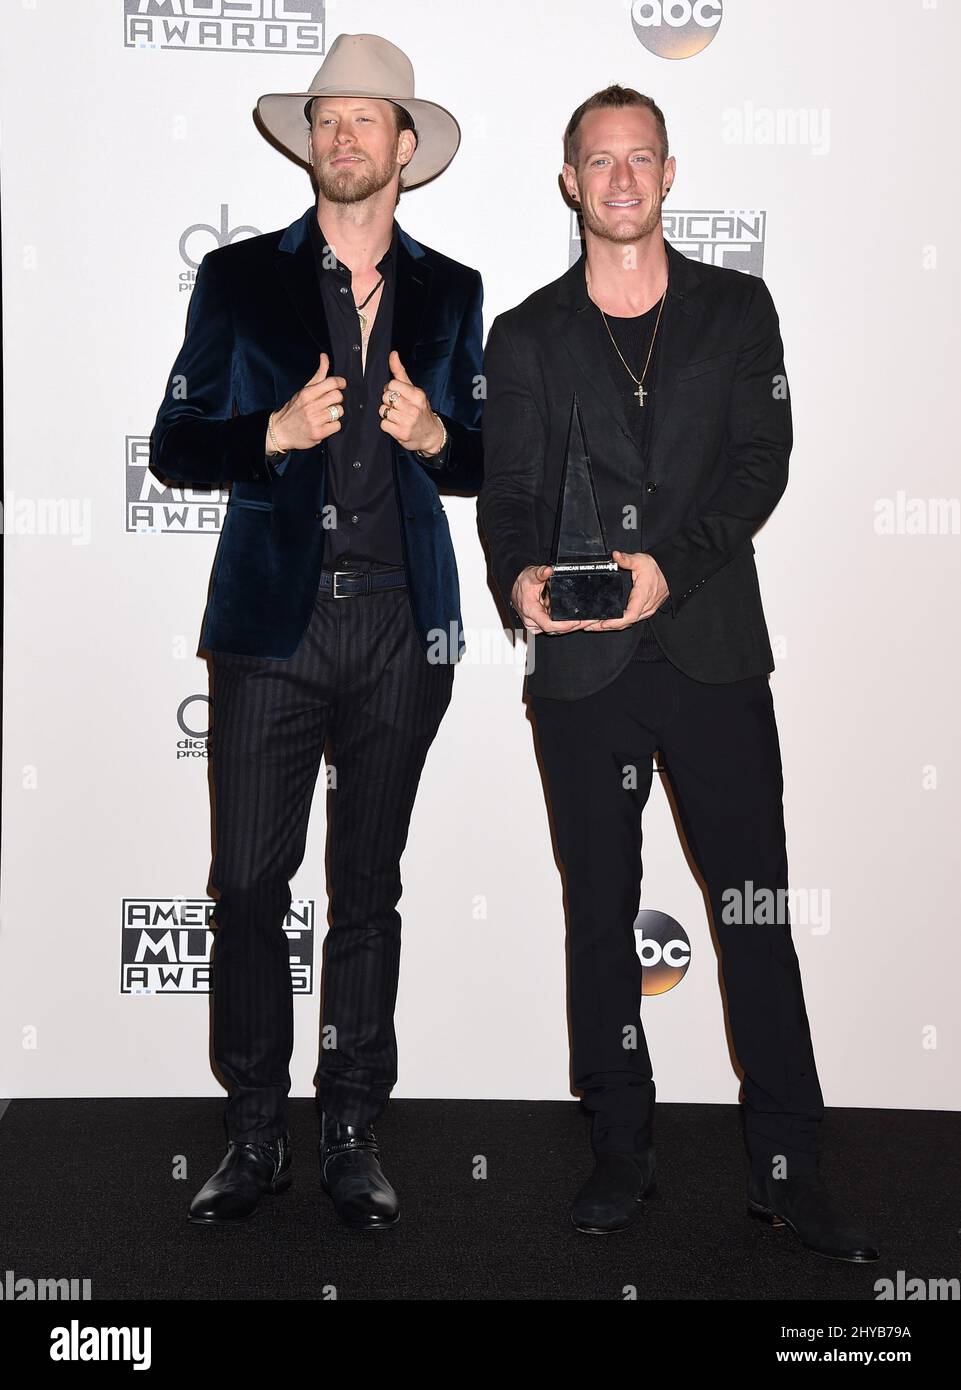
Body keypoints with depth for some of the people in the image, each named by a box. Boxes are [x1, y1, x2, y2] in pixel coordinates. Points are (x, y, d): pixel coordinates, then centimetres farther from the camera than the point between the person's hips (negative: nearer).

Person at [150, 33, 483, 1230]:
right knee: (247, 884, -3)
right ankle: (255, 1135, 13)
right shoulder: (238, 279, 9)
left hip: (402, 632, 1)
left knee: (369, 889, 7)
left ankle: (353, 1133, 19)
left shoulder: (450, 293, 14)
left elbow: (488, 463, 15)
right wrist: (277, 432, -12)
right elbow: (174, 446, 5)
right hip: (273, 623, -1)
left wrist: (433, 435, -6)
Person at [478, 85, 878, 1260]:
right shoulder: (526, 336, 11)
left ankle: (785, 1169, 12)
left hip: (714, 647, 0)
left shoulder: (737, 307, 10)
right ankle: (621, 1153, 22)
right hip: (582, 666, 1)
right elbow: (507, 491, 5)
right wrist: (519, 572, -18)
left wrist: (674, 563, -17)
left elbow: (762, 460, -1)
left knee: (758, 909, 1)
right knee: (599, 912, 8)